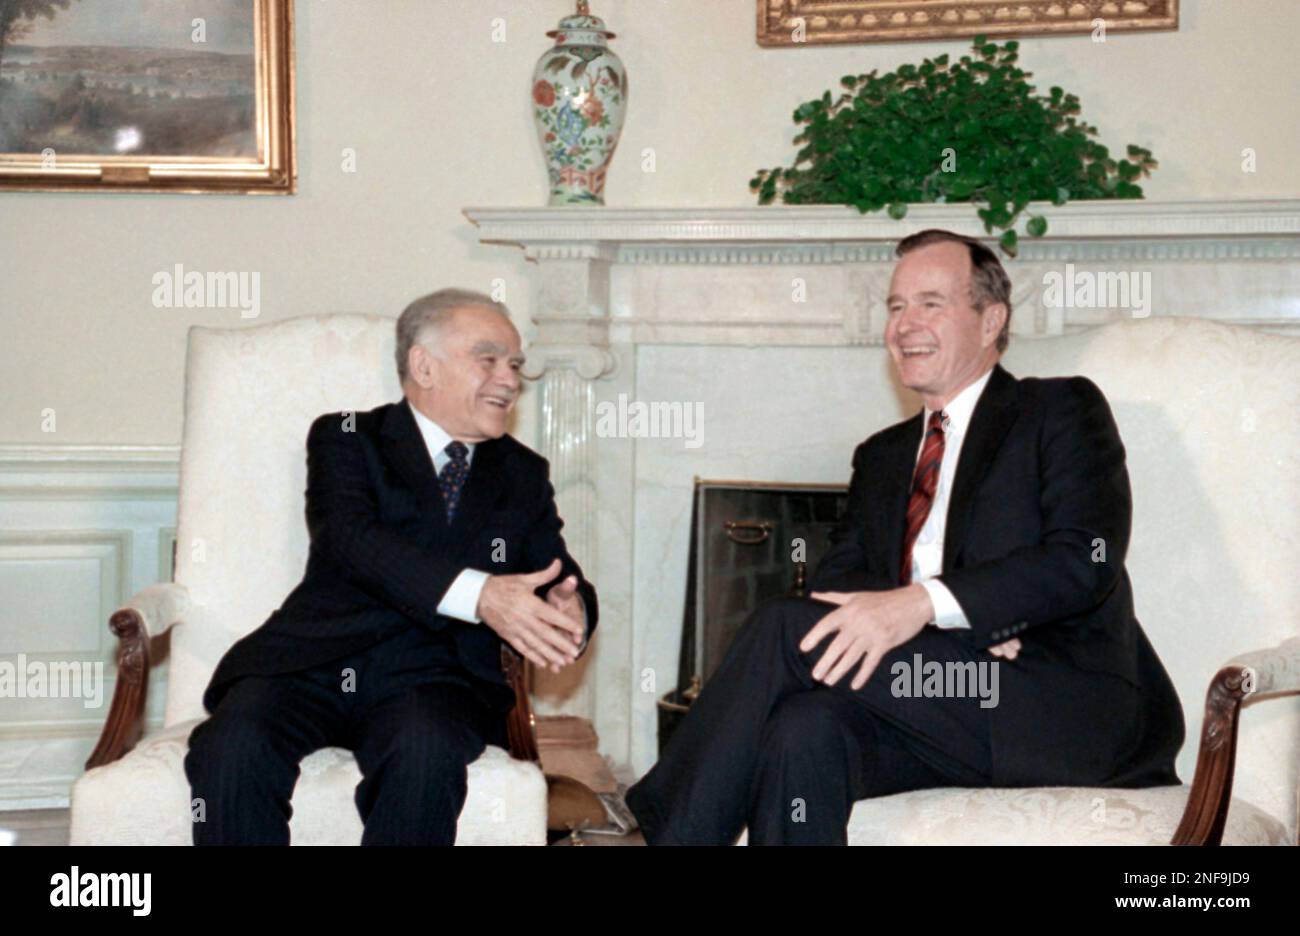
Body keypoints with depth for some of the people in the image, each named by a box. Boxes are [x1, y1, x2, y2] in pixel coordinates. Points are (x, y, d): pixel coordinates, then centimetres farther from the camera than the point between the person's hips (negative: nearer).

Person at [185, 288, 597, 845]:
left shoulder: (523, 474, 23)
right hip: (315, 661, -1)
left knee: (426, 752, -34)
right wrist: (478, 594, -23)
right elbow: (349, 535, -8)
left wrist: (570, 612, -14)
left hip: (431, 675, 1)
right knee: (234, 747, -31)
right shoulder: (346, 438, 12)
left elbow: (563, 582, 14)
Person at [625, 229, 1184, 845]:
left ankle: (668, 824, -12)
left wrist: (927, 603, -22)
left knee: (784, 629, -21)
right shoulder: (882, 456, 25)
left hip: (1063, 708, -4)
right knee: (800, 731, -31)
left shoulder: (1062, 410, 7)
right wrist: (973, 622, -11)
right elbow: (837, 580, 10)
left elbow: (1086, 559, -10)